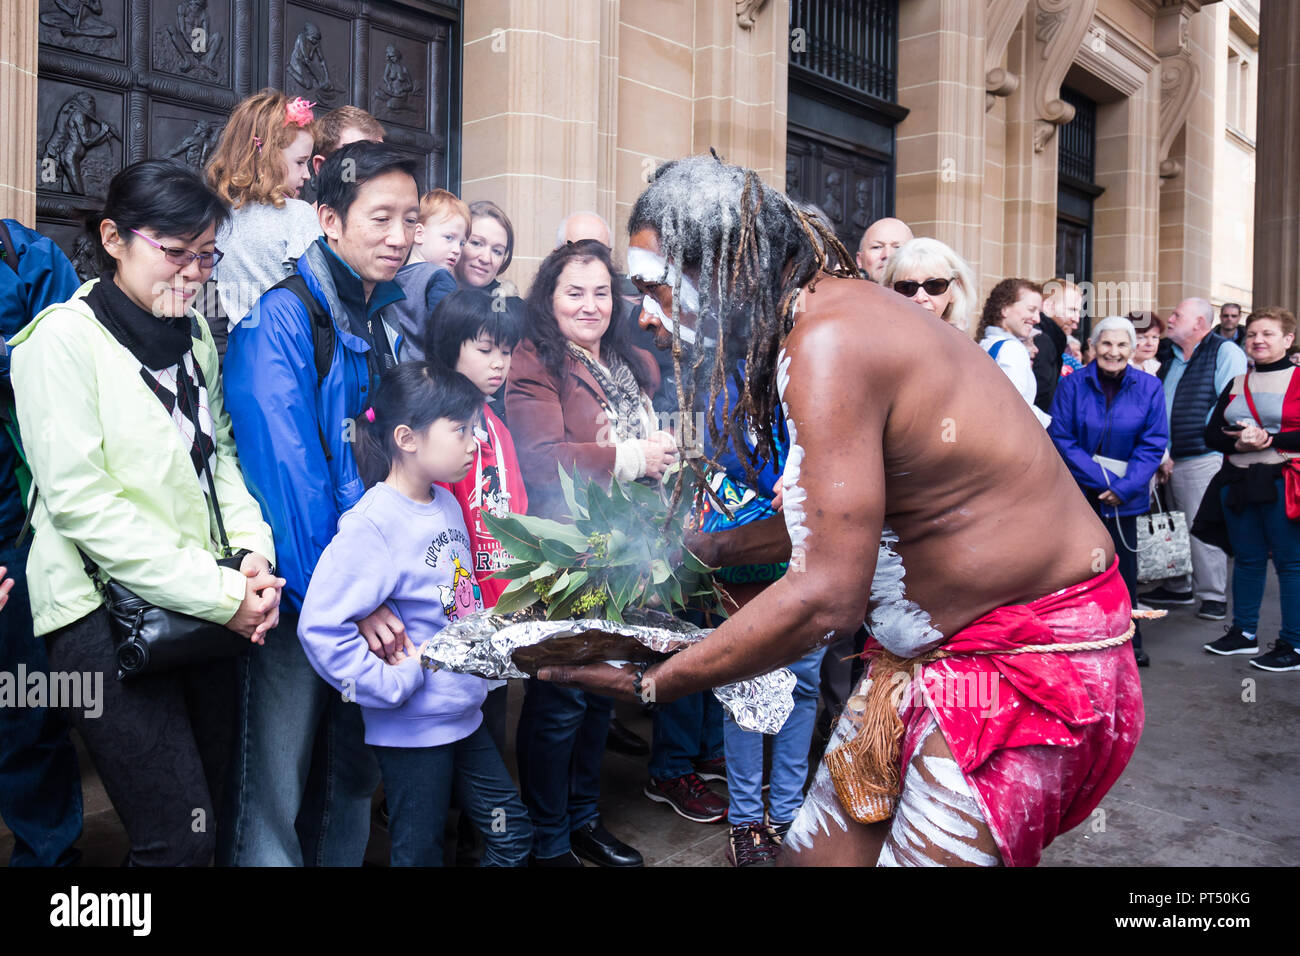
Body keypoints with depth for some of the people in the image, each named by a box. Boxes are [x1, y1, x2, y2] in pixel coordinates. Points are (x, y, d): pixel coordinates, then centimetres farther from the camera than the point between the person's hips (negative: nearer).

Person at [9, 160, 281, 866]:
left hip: (209, 608, 7)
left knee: (214, 802, 14)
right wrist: (219, 593, -18)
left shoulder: (195, 333, 11)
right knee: (180, 840, -6)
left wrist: (253, 552, -3)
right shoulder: (63, 338, -9)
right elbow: (80, 501, -16)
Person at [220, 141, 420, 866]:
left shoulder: (394, 321, 10)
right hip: (299, 595, -7)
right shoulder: (282, 317, -12)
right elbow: (288, 470, -20)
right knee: (273, 790, 2)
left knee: (357, 775, 18)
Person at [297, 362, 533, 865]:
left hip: (464, 715, 8)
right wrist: (396, 682, -22)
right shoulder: (372, 524, -21)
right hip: (413, 727, -8)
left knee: (512, 835, 16)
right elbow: (321, 626, -28)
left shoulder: (447, 503, 5)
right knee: (419, 852, 11)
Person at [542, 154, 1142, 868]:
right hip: (933, 649, 9)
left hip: (1029, 656, -9)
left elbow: (827, 595, -27)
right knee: (817, 849, 11)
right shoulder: (834, 310, 4)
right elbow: (819, 524, 12)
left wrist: (647, 684, -18)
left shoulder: (830, 337, -24)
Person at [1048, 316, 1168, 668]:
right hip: (1078, 492, -1)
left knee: (1123, 567, 6)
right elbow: (1060, 438, -8)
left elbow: (1153, 444, -2)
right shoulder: (1073, 385, -3)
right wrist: (1101, 479, -14)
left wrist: (1124, 487, -13)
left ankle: (1128, 641, 22)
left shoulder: (1149, 387, 0)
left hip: (1123, 496, 1)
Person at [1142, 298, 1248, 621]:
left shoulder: (1226, 352, -4)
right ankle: (1178, 588, 25)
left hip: (1205, 458, -7)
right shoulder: (1171, 361, 17)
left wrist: (1207, 438, -12)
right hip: (1172, 458, 7)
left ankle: (1213, 596, 5)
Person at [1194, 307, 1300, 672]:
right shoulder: (1236, 384, 14)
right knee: (1246, 559, 13)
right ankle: (1244, 633, 24)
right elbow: (1212, 434, 7)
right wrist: (1239, 442, -11)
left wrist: (1269, 439, -19)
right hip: (1238, 484, 5)